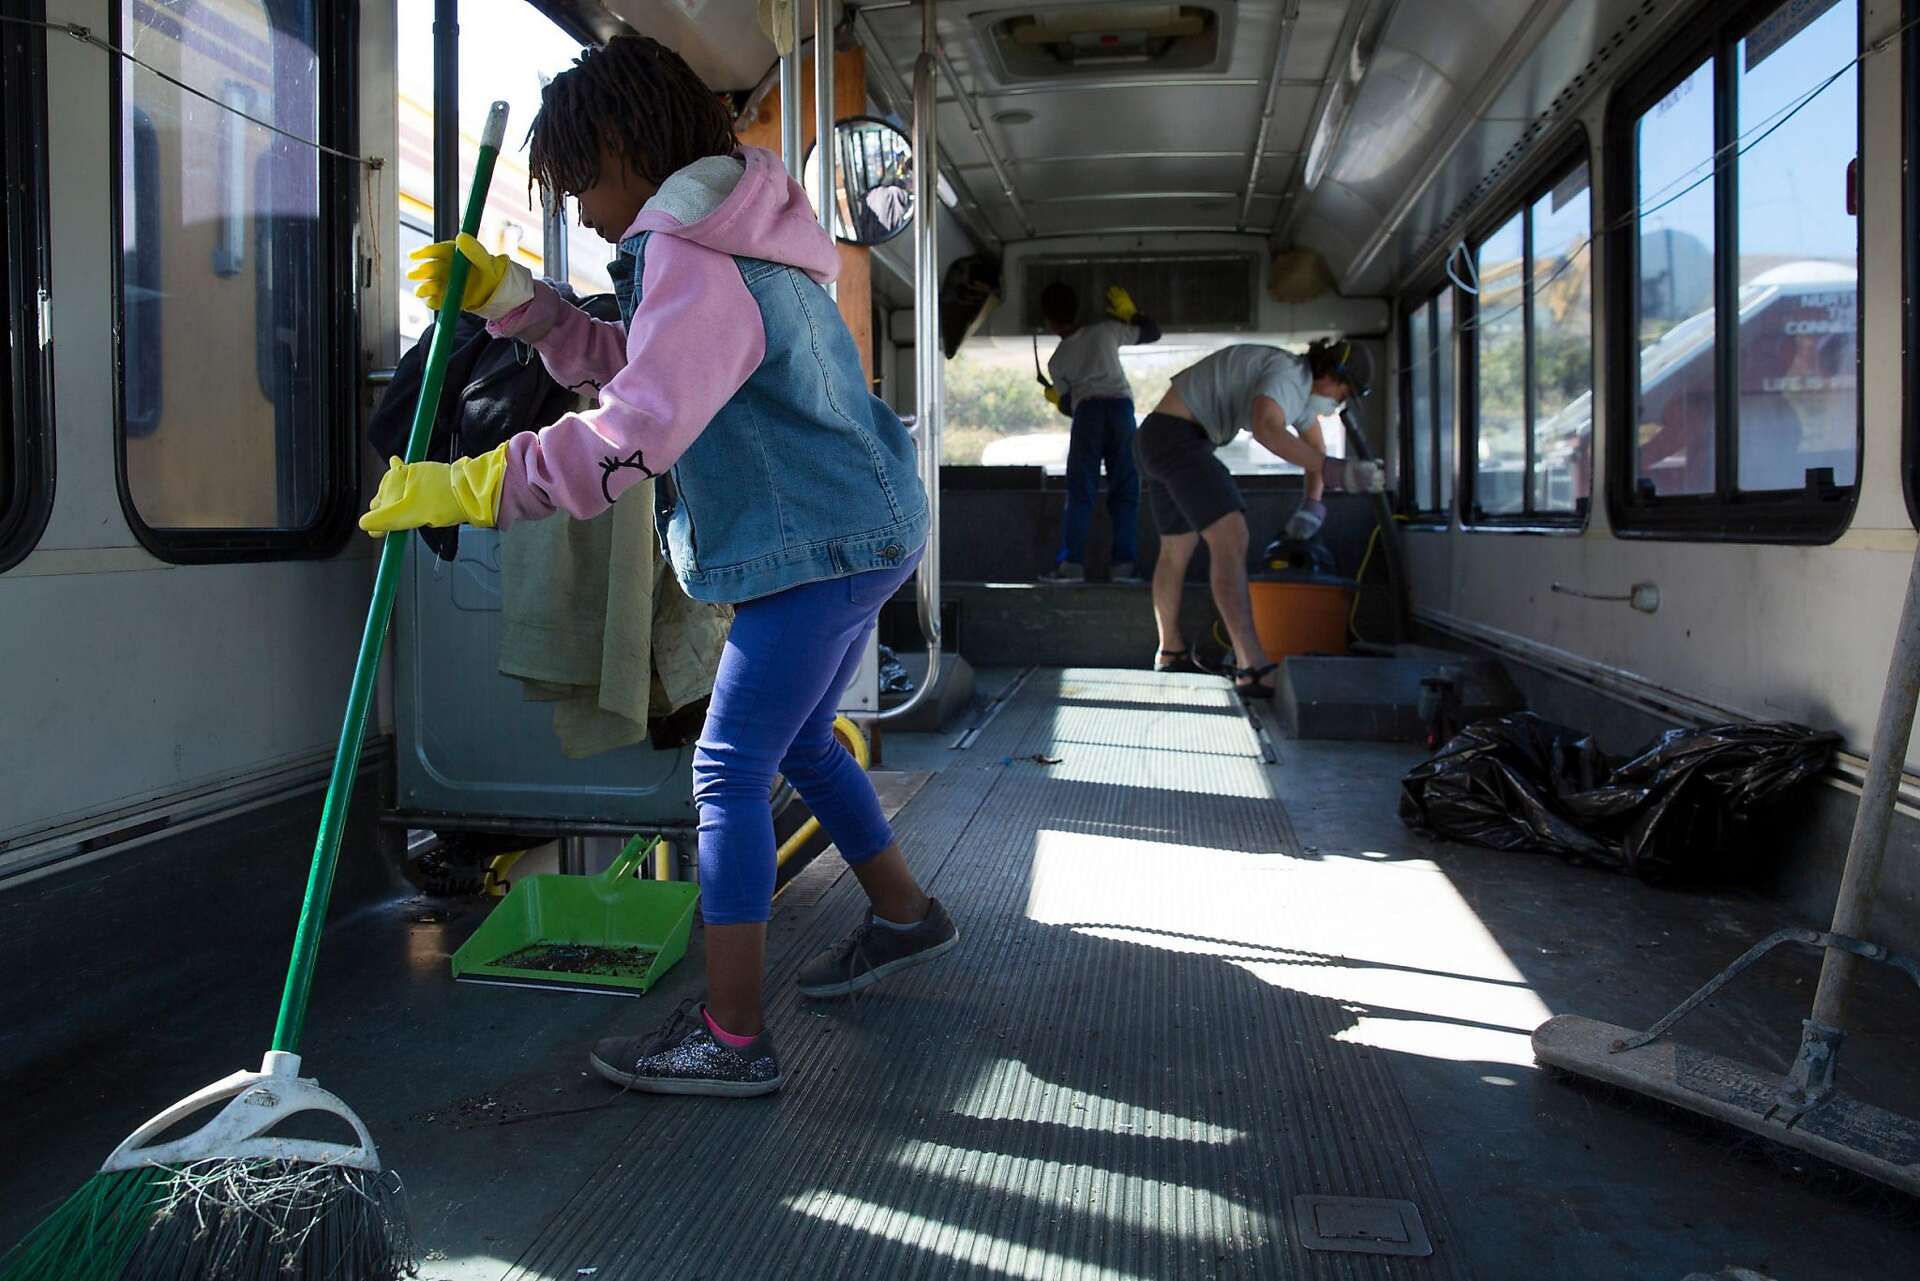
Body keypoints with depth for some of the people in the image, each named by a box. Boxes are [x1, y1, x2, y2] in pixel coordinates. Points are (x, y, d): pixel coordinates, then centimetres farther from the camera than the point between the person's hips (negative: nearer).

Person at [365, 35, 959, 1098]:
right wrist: (507, 298, 12)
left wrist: (464, 488, -26)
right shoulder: (726, 241, 17)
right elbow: (624, 361, 24)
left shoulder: (695, 258, -18)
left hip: (819, 547, -11)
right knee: (796, 739, 23)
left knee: (729, 771, -9)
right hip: (853, 531, 11)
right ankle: (904, 915, 39)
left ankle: (731, 1038, -4)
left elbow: (633, 433, -29)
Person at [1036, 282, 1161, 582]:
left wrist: (1056, 399, 36)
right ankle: (1124, 564, -3)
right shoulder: (1106, 330, 15)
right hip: (1121, 405, 1)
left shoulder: (1057, 360, 15)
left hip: (1087, 411, -1)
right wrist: (1129, 312, 34)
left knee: (1080, 492, 2)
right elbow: (1152, 332, 23)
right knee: (1125, 491, 3)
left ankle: (1071, 563, -6)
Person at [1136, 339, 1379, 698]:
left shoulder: (1302, 386, 13)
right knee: (1231, 539, -20)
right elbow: (1266, 428, -39)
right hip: (1177, 435, -11)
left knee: (1177, 549, 20)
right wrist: (1331, 469, -44)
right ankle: (1252, 669, -28)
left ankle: (1170, 652, 35)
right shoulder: (1288, 373, -18)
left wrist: (1313, 502, 10)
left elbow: (1315, 445, 26)